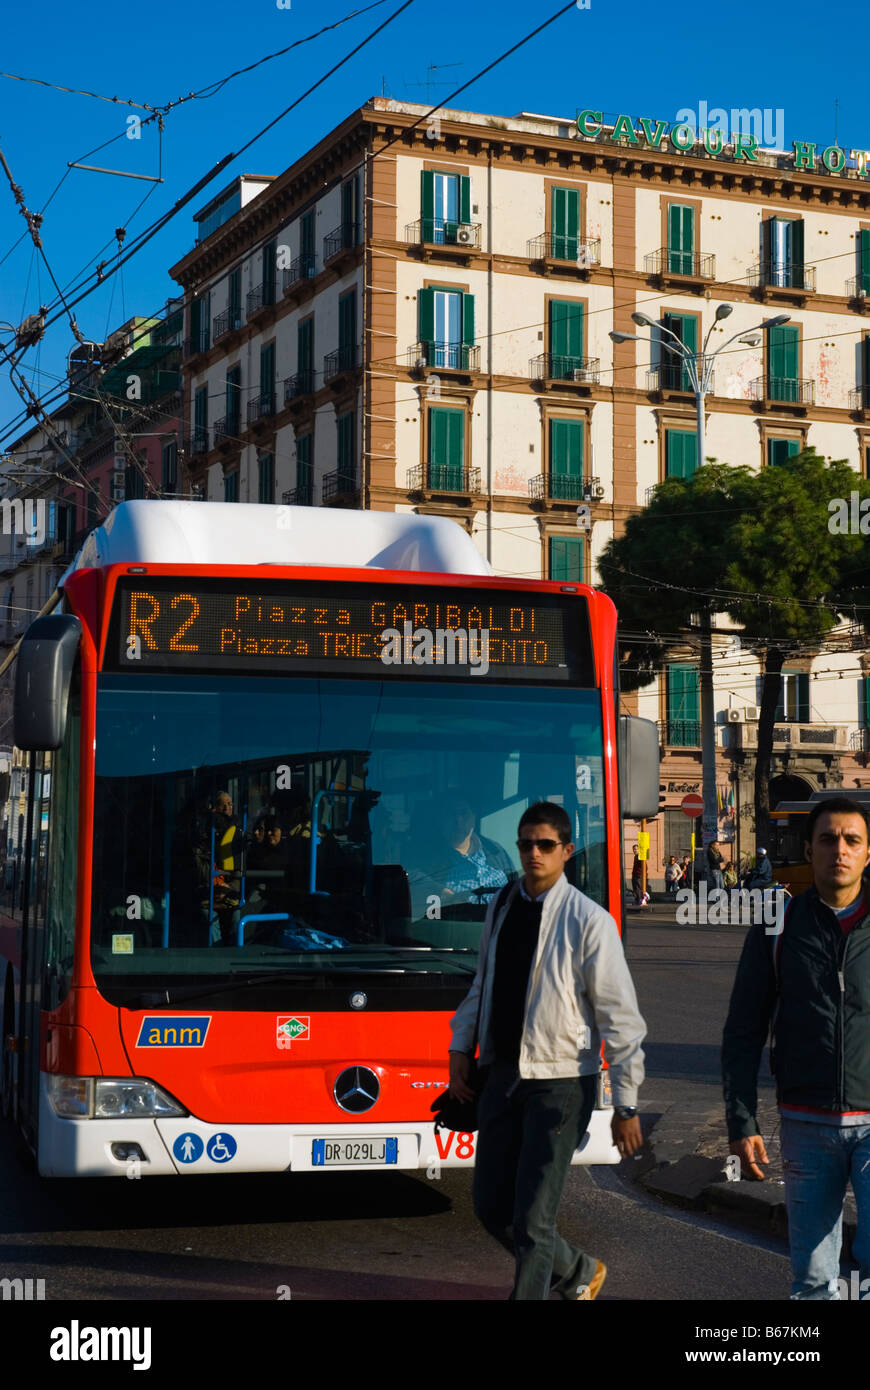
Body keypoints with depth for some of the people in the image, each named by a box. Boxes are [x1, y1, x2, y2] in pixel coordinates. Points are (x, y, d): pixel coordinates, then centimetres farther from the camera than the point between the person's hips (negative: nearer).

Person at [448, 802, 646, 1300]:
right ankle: (578, 1271, 36)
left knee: (531, 1220, -7)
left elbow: (620, 1016, -10)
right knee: (491, 1206, 13)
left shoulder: (588, 921, -12)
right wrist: (461, 1046, 9)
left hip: (561, 1082, -6)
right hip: (503, 1073, 6)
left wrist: (626, 1105, -11)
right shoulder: (501, 908, 7)